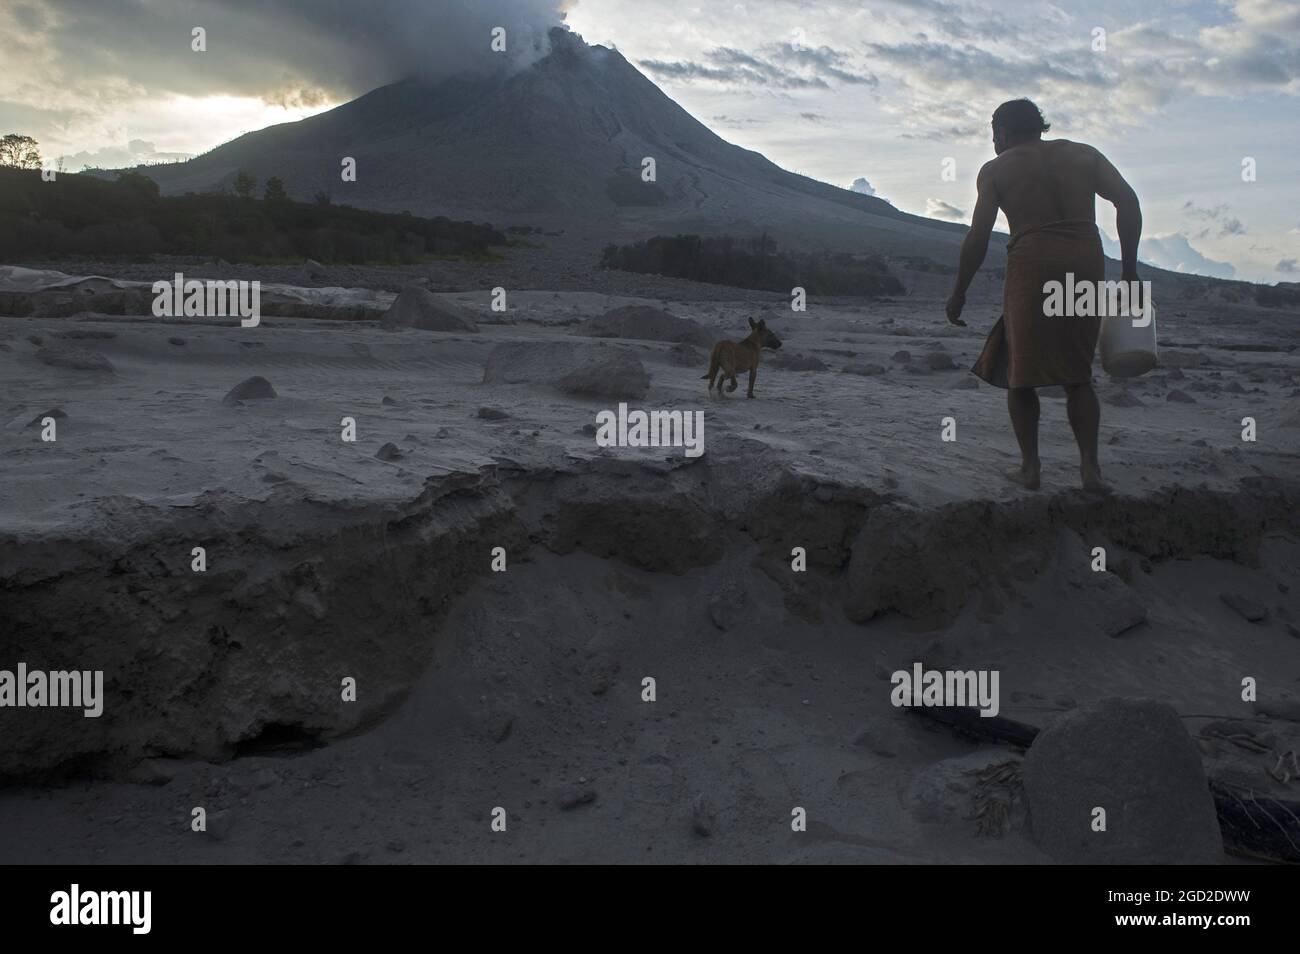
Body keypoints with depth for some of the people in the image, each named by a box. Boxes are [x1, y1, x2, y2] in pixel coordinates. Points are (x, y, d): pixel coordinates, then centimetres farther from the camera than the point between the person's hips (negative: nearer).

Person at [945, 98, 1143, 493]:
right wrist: (1129, 269, 6)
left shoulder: (996, 169, 10)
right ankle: (1090, 466, 2)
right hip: (1087, 264, 3)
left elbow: (978, 237, 2)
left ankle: (1030, 466, 5)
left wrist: (958, 294, 10)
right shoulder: (1085, 154, 18)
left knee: (1020, 372, 9)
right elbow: (1128, 200, 5)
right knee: (1077, 375, 13)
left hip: (1032, 264, -3)